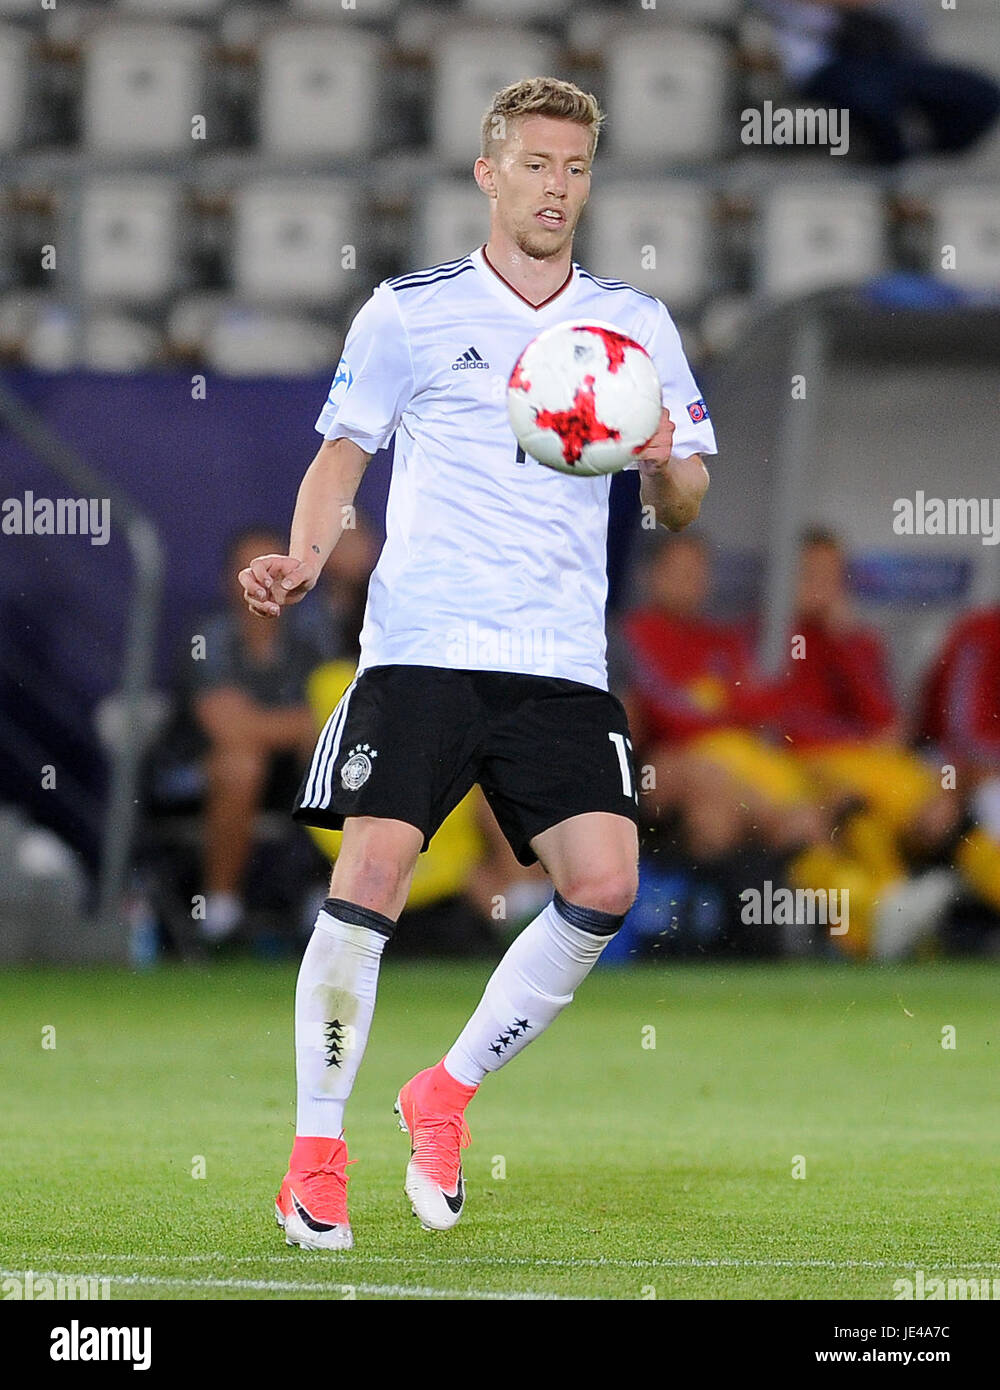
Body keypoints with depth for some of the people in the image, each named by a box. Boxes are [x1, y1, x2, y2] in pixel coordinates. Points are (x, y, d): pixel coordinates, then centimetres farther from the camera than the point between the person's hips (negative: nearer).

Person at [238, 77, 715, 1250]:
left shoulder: (635, 325, 12)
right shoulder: (409, 312, 6)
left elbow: (684, 505, 12)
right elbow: (343, 451, 12)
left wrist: (664, 468, -11)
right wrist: (303, 558, -6)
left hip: (561, 661, 2)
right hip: (420, 643, -2)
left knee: (604, 885, -13)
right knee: (370, 875, -14)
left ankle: (447, 1092, 8)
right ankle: (316, 1153, -2)